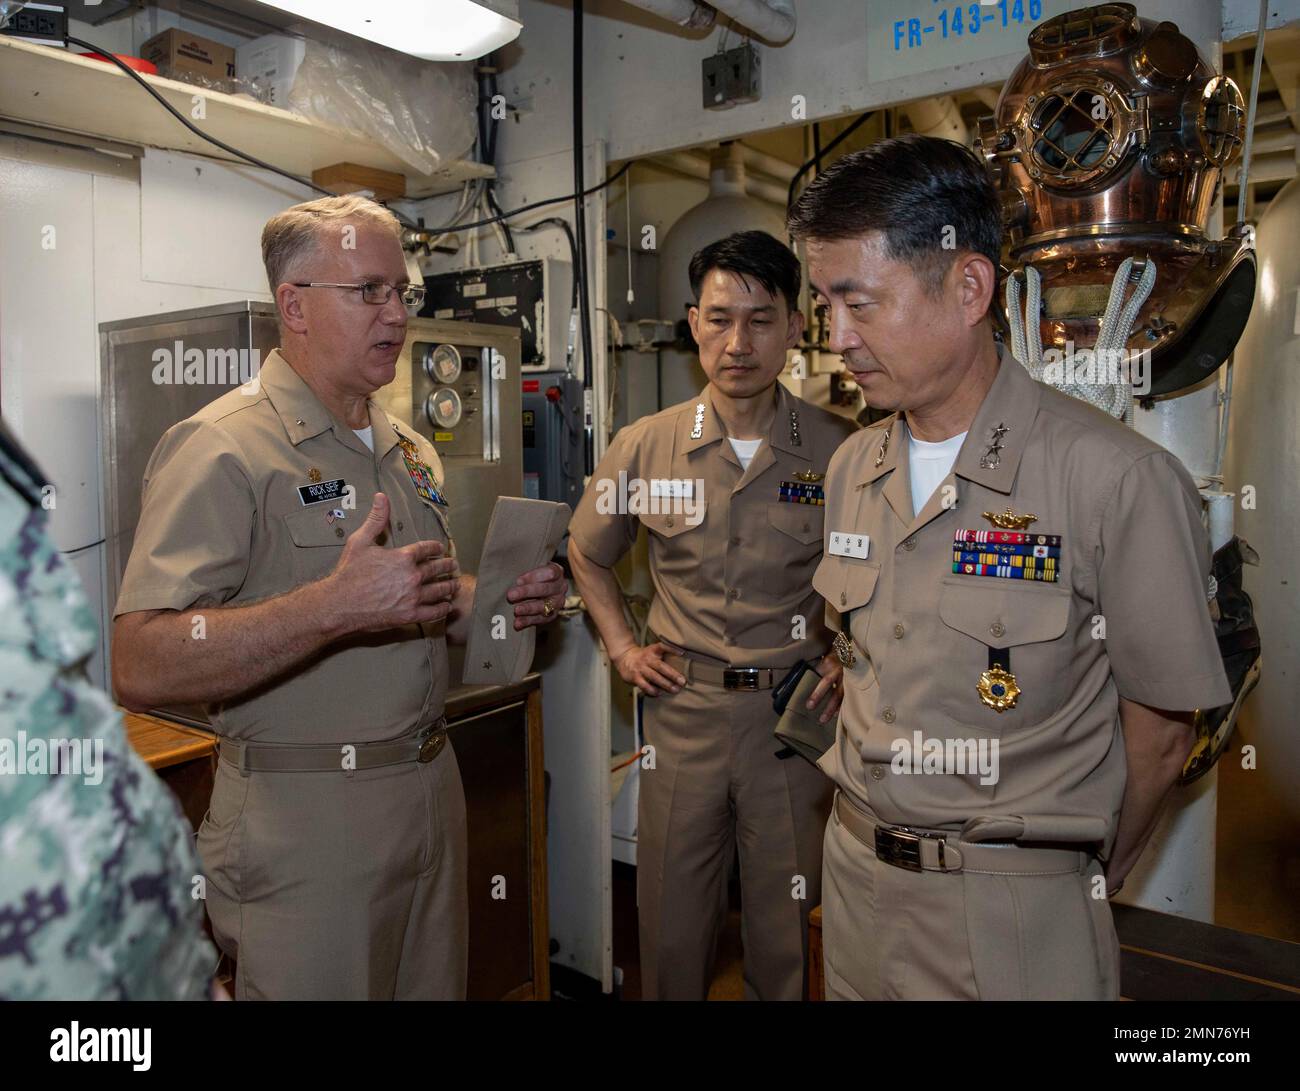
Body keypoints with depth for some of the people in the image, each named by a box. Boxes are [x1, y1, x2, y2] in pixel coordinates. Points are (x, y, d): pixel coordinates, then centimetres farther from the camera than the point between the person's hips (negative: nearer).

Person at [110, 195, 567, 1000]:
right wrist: (336, 605, -32)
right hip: (305, 821, -7)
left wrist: (504, 602, 1)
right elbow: (141, 668, -22)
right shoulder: (222, 449, -13)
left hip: (432, 798, 7)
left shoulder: (412, 449, 13)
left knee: (437, 985, 18)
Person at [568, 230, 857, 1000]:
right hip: (683, 709, 1)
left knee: (787, 936, 14)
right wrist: (622, 647, 8)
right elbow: (588, 554, 16)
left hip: (794, 713, -1)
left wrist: (849, 660, -6)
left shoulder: (841, 452, -7)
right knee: (671, 927, 15)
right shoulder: (645, 448, -1)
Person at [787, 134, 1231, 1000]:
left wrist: (1086, 879, 3)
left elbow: (1159, 733, -9)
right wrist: (876, 829, 6)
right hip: (857, 874, 6)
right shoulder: (851, 470, 1)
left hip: (1015, 915, -5)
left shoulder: (1118, 479, -18)